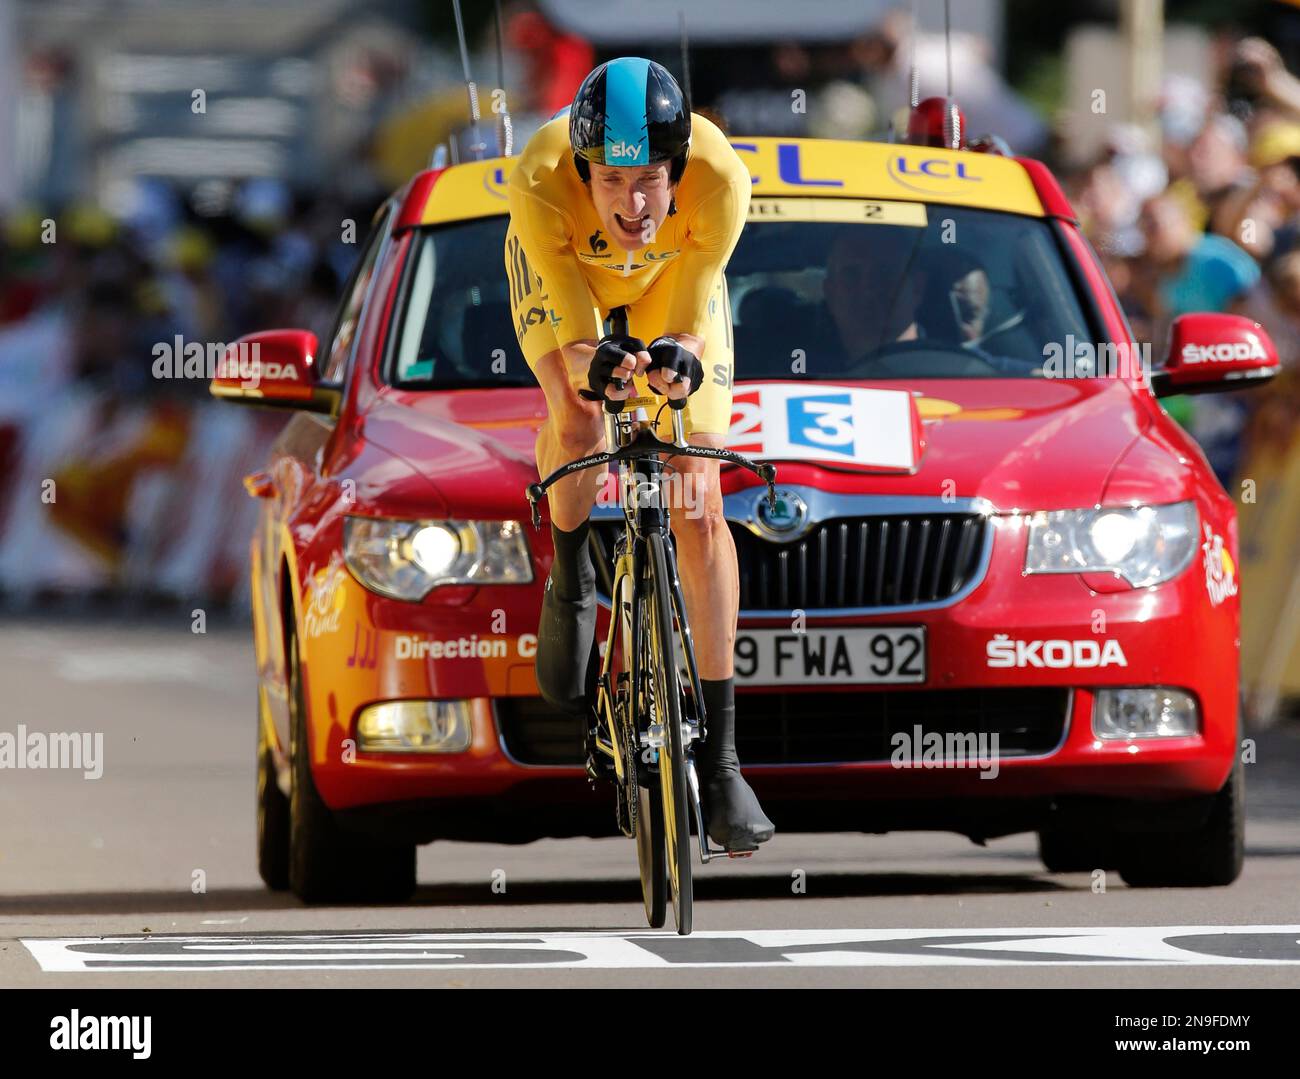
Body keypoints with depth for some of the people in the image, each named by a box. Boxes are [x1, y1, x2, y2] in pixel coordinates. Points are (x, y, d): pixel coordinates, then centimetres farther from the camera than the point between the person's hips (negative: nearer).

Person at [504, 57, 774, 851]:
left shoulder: (719, 182, -39)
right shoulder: (542, 183, -41)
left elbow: (682, 323, -29)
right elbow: (576, 335, -34)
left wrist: (678, 359, -52)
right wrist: (596, 365, -57)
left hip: (672, 275, 1)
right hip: (565, 266, 0)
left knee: (700, 506, -8)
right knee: (578, 421, -31)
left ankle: (720, 754, -4)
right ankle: (571, 575, 4)